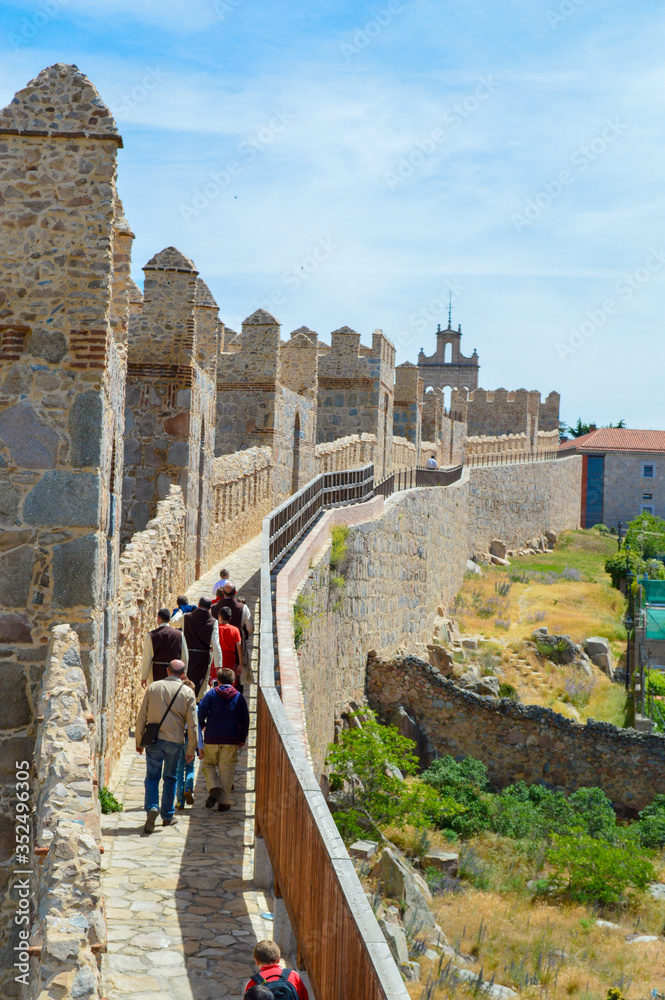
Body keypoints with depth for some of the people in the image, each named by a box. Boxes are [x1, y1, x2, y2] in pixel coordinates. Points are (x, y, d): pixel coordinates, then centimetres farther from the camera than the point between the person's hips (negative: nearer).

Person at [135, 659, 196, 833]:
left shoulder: (153, 687, 2)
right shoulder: (187, 692, 0)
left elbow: (141, 717, 3)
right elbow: (192, 724, -1)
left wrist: (139, 741, 11)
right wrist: (191, 749, 5)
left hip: (154, 740, 0)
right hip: (175, 741, 0)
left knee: (152, 777, 5)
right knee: (170, 778, 13)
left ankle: (152, 807, -18)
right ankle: (167, 816, 19)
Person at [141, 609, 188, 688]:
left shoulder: (151, 635, -8)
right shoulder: (179, 634, -1)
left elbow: (146, 659, -6)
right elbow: (185, 657, 5)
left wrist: (144, 677, 3)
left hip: (157, 674, -2)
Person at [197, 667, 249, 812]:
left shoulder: (212, 694, 0)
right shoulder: (239, 697, 5)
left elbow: (201, 712, -5)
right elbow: (245, 720, 6)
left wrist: (202, 726, 16)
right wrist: (242, 739, 16)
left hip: (211, 739, -1)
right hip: (231, 740, 1)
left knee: (208, 764, 17)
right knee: (226, 770, 6)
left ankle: (214, 788, -8)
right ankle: (223, 802, 5)